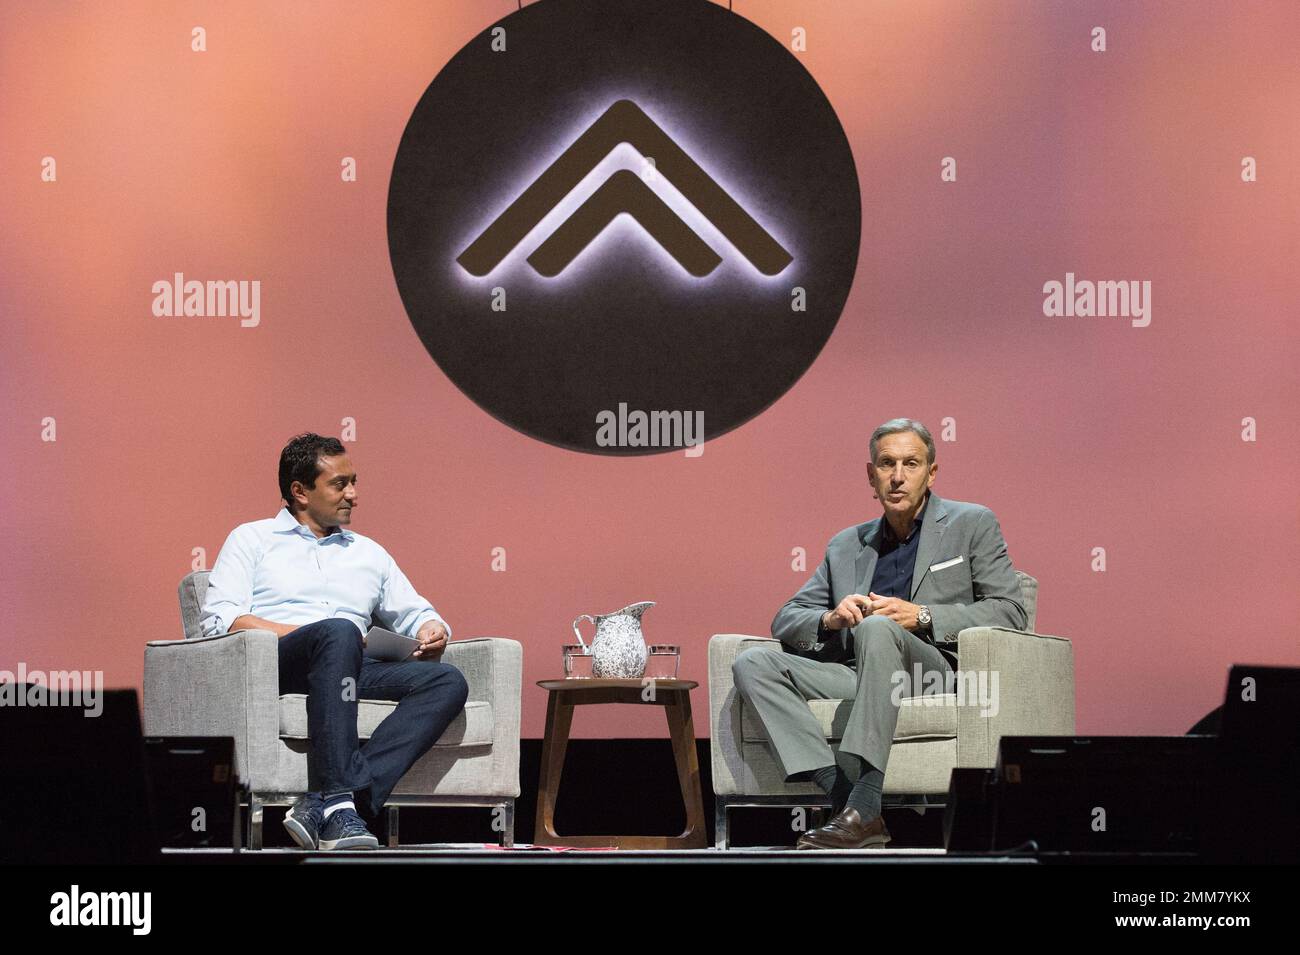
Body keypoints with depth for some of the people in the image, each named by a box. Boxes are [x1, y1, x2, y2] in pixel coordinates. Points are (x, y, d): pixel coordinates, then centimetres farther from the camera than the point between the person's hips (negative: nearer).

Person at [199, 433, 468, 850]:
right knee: (338, 633, -39)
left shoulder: (368, 553, 31)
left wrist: (431, 631, 4)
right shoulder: (252, 540, 16)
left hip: (352, 671, 5)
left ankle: (324, 806, -41)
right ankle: (338, 801, -49)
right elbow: (219, 619, 2)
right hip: (273, 666, -5)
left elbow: (415, 612, 32)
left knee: (448, 682, -25)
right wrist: (308, 633, -10)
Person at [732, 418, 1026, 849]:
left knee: (877, 628, -37)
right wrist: (829, 619, -5)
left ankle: (864, 809, -43)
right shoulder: (846, 546, 24)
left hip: (941, 673, -5)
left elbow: (1010, 612, 1)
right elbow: (785, 619, 20)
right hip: (856, 676, 5)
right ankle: (843, 796, -33)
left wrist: (921, 616, -11)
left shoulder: (972, 525, 12)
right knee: (753, 663, -18)